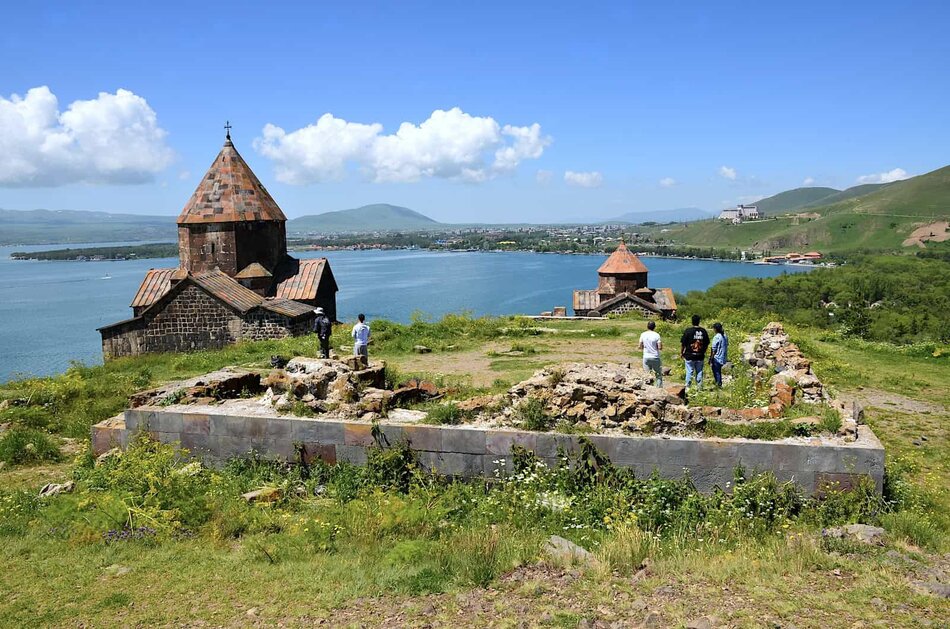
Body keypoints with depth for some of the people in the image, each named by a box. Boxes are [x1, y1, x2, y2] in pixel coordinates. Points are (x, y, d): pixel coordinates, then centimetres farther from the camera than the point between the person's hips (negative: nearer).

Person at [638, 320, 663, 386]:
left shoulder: (643, 335, -2)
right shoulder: (657, 335, -11)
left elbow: (640, 346, 1)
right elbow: (660, 347, -13)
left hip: (646, 357, 3)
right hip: (655, 357, -3)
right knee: (658, 375, 8)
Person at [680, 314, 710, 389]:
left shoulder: (688, 330, -10)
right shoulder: (703, 331, 1)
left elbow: (682, 343, -7)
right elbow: (707, 343, 9)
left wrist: (681, 352, 6)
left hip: (689, 355, -3)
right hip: (700, 356, 3)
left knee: (689, 372, 2)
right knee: (699, 371, 10)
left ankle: (687, 387, 5)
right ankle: (700, 387, 14)